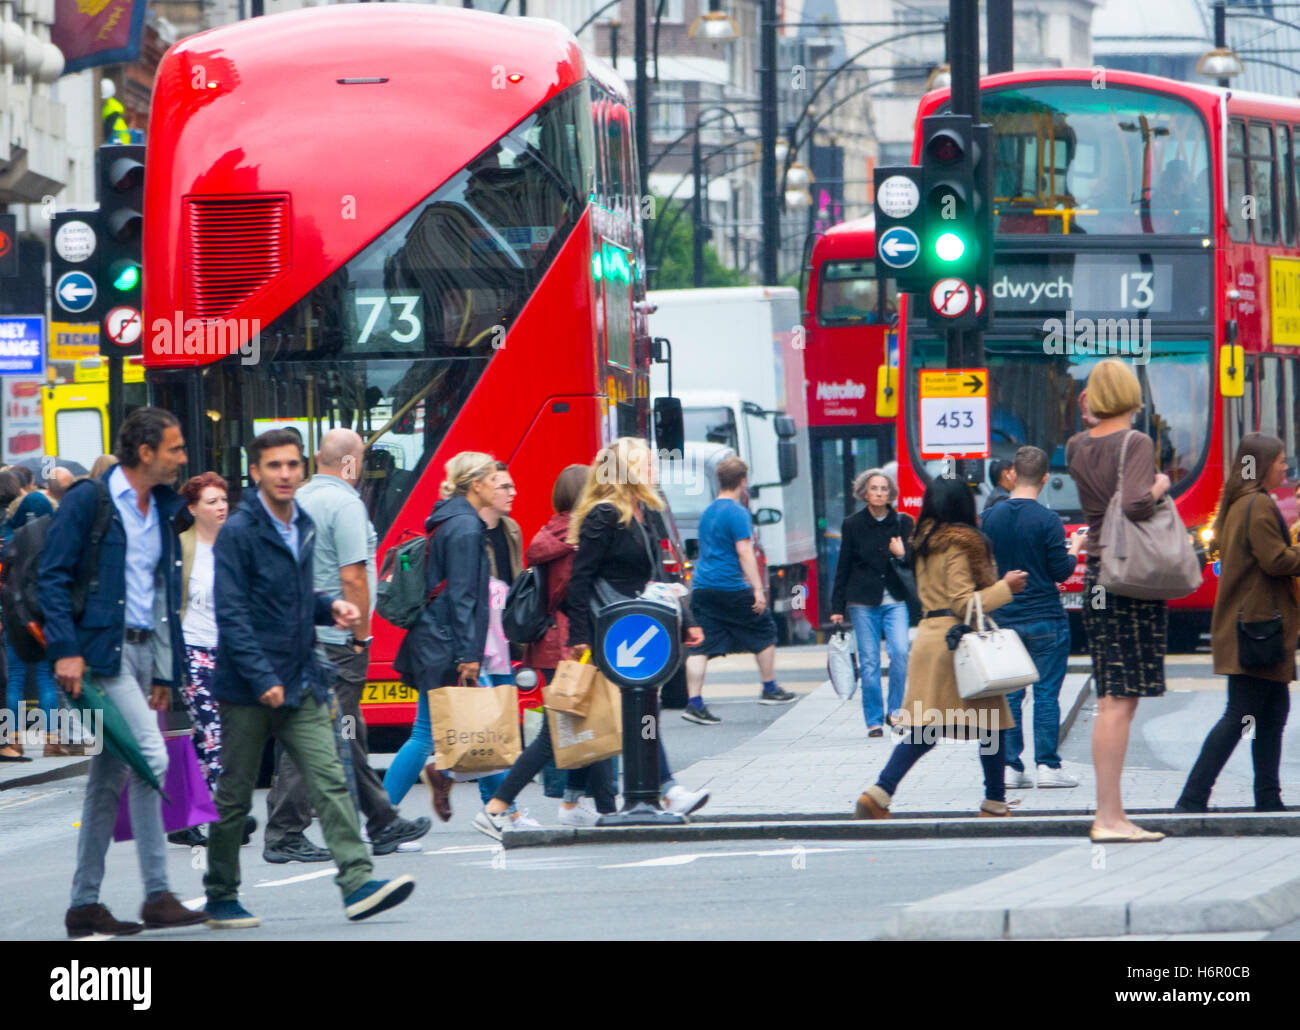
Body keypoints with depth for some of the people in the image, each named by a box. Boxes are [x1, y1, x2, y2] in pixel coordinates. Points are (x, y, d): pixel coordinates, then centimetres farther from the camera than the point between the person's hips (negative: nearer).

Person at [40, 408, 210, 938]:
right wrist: (65, 650, -19)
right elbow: (52, 578, -10)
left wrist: (166, 672, 17)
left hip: (143, 647, 8)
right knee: (150, 756, -17)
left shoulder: (162, 510, 16)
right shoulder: (88, 502, -8)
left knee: (109, 778, 9)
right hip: (102, 650, -8)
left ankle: (84, 905, 13)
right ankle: (157, 895, -14)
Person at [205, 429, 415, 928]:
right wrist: (262, 679, -21)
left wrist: (329, 607, 3)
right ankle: (220, 898, 16)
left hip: (302, 684, 6)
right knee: (233, 797, 5)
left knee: (330, 782, -7)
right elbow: (231, 614, -16)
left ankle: (358, 883, -14)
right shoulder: (238, 532, -11)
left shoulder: (303, 527, 11)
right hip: (247, 689, -6)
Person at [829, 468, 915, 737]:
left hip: (895, 601, 0)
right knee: (869, 662, -2)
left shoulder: (903, 523, 6)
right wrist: (837, 606, 7)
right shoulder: (853, 525, 4)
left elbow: (916, 563, 10)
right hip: (863, 602, 0)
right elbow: (843, 567, 8)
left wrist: (902, 555, -14)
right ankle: (874, 720, 6)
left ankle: (895, 710, -3)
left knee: (900, 652, -17)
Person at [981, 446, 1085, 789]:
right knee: (1047, 693, 1)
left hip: (1003, 618, 4)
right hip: (1045, 619, -4)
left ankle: (1009, 765, 7)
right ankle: (1047, 765, -1)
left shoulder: (989, 518, 1)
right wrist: (1075, 548, 9)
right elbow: (1061, 571, -9)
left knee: (1009, 694, 9)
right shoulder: (1047, 520, -12)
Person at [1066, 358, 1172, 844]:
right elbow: (1135, 504, -24)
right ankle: (1108, 817, -9)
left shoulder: (1076, 448, 10)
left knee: (1113, 701, 10)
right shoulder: (1135, 444, -11)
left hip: (1095, 579, 7)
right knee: (1119, 701, -8)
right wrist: (1159, 487, -6)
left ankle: (1111, 814, 10)